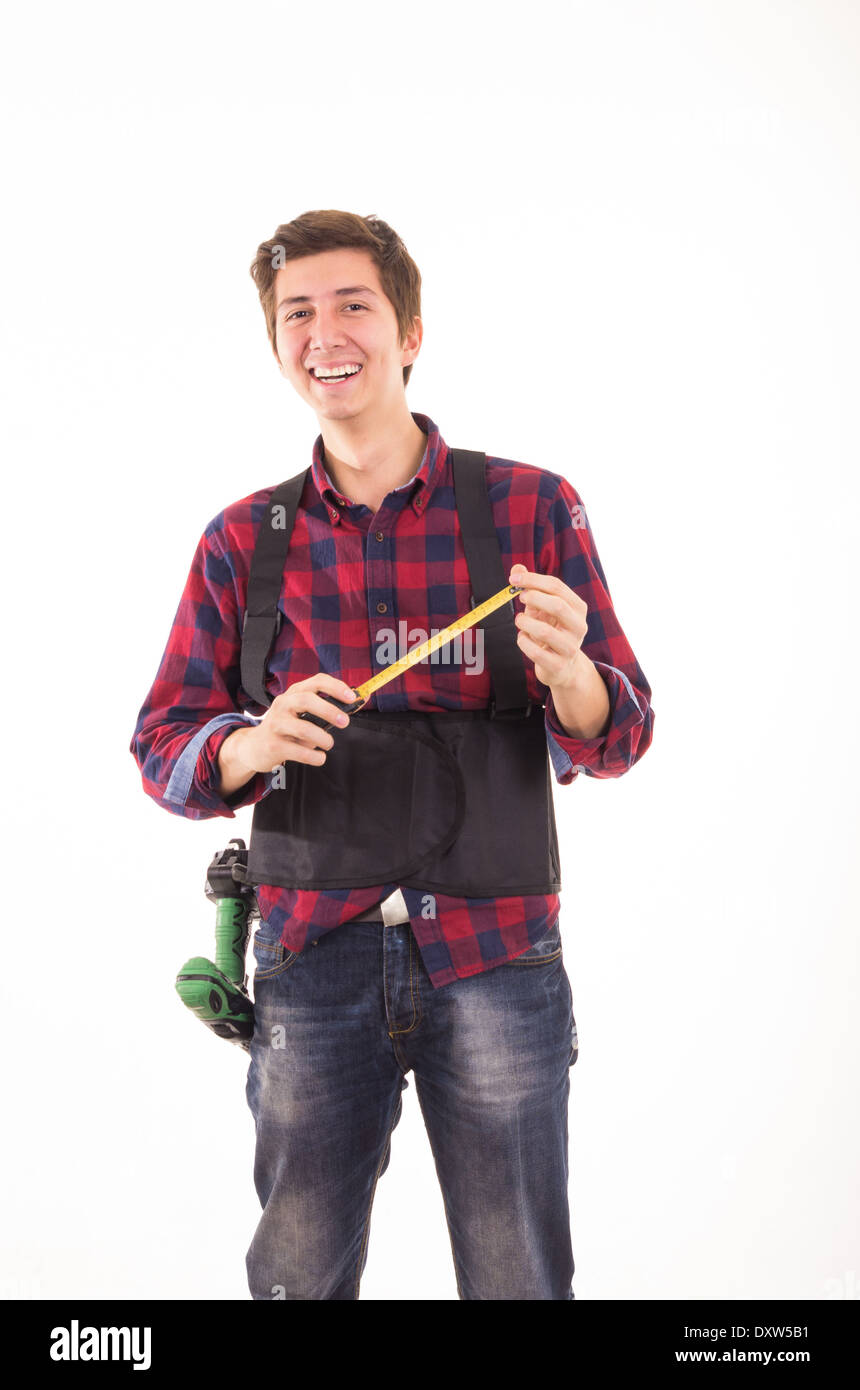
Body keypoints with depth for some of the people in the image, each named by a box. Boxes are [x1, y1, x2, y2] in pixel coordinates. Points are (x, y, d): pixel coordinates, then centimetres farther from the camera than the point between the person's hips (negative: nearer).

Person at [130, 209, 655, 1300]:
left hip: (492, 954, -1)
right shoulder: (242, 542, 5)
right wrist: (249, 747, -17)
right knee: (299, 1275, 12)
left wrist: (569, 672, -23)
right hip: (312, 955, 1)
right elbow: (162, 748, 6)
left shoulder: (531, 506, 0)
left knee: (519, 1281, 9)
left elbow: (616, 740, 1)